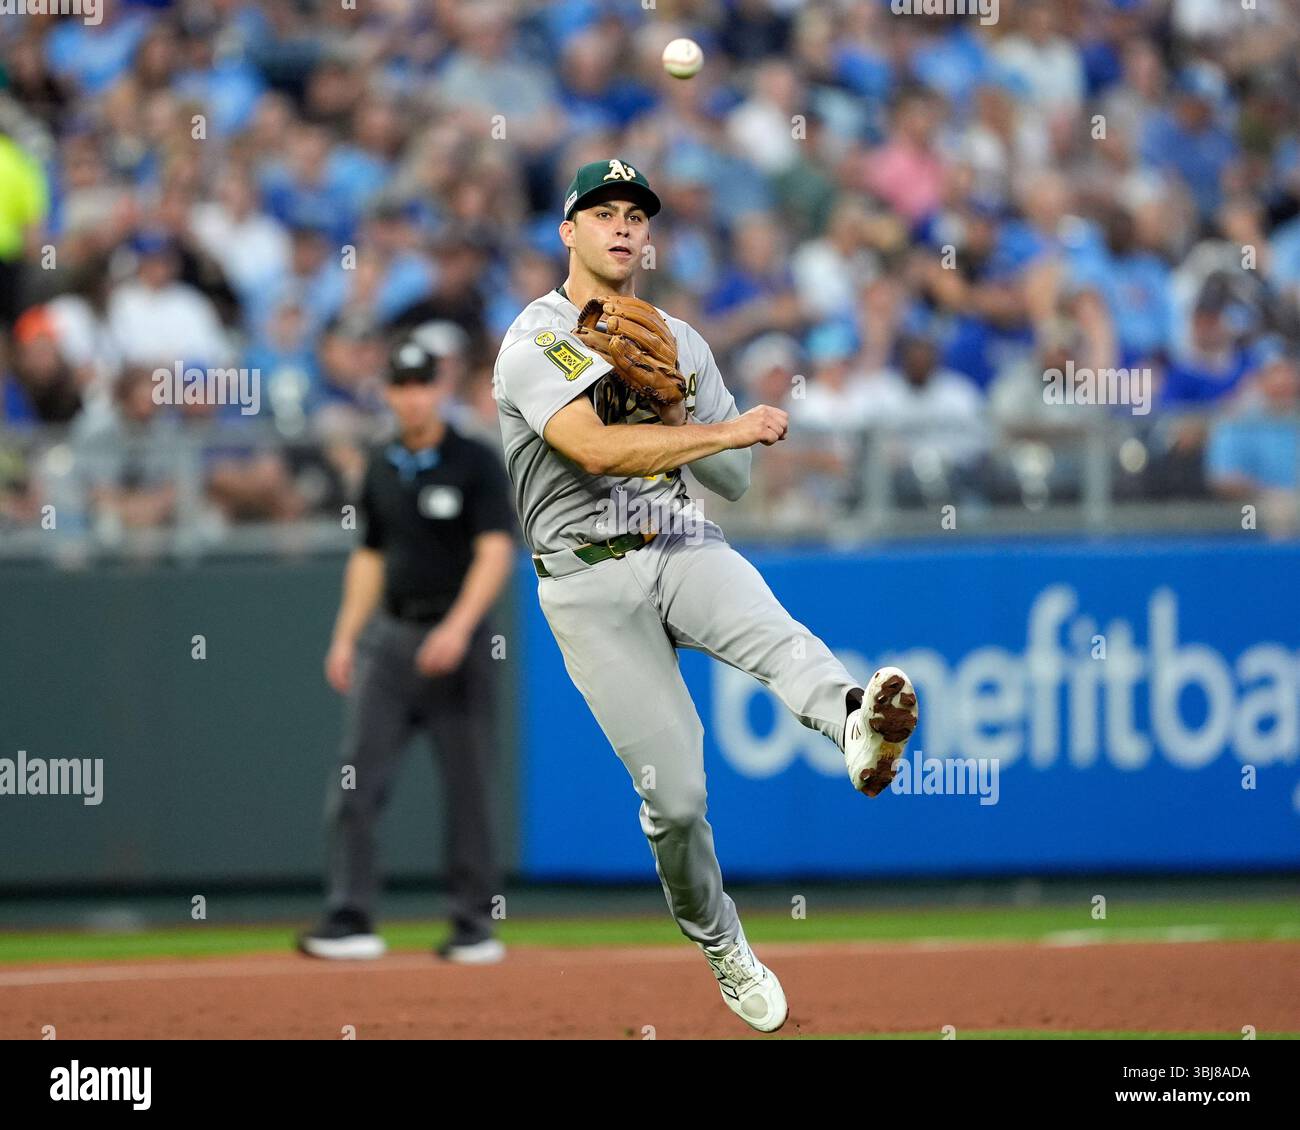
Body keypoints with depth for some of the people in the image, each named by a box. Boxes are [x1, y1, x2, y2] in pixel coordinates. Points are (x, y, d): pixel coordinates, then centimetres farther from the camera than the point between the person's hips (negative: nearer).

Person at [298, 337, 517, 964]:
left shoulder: (476, 464, -5)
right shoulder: (382, 467, 13)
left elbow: (495, 552, -13)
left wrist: (458, 627, -24)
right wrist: (345, 637, 12)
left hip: (455, 639, -5)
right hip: (388, 636, 5)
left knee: (467, 787, 1)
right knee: (354, 785, -5)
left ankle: (475, 925, 9)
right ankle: (350, 921, -5)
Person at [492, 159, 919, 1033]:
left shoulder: (679, 342, 16)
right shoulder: (537, 341, -3)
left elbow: (734, 480, 13)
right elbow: (595, 447, -22)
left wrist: (668, 401, -5)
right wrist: (726, 429, -25)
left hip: (686, 551, 3)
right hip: (592, 579, -3)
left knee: (771, 631, -33)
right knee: (674, 793, -8)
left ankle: (858, 726, -65)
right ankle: (719, 946, 16)